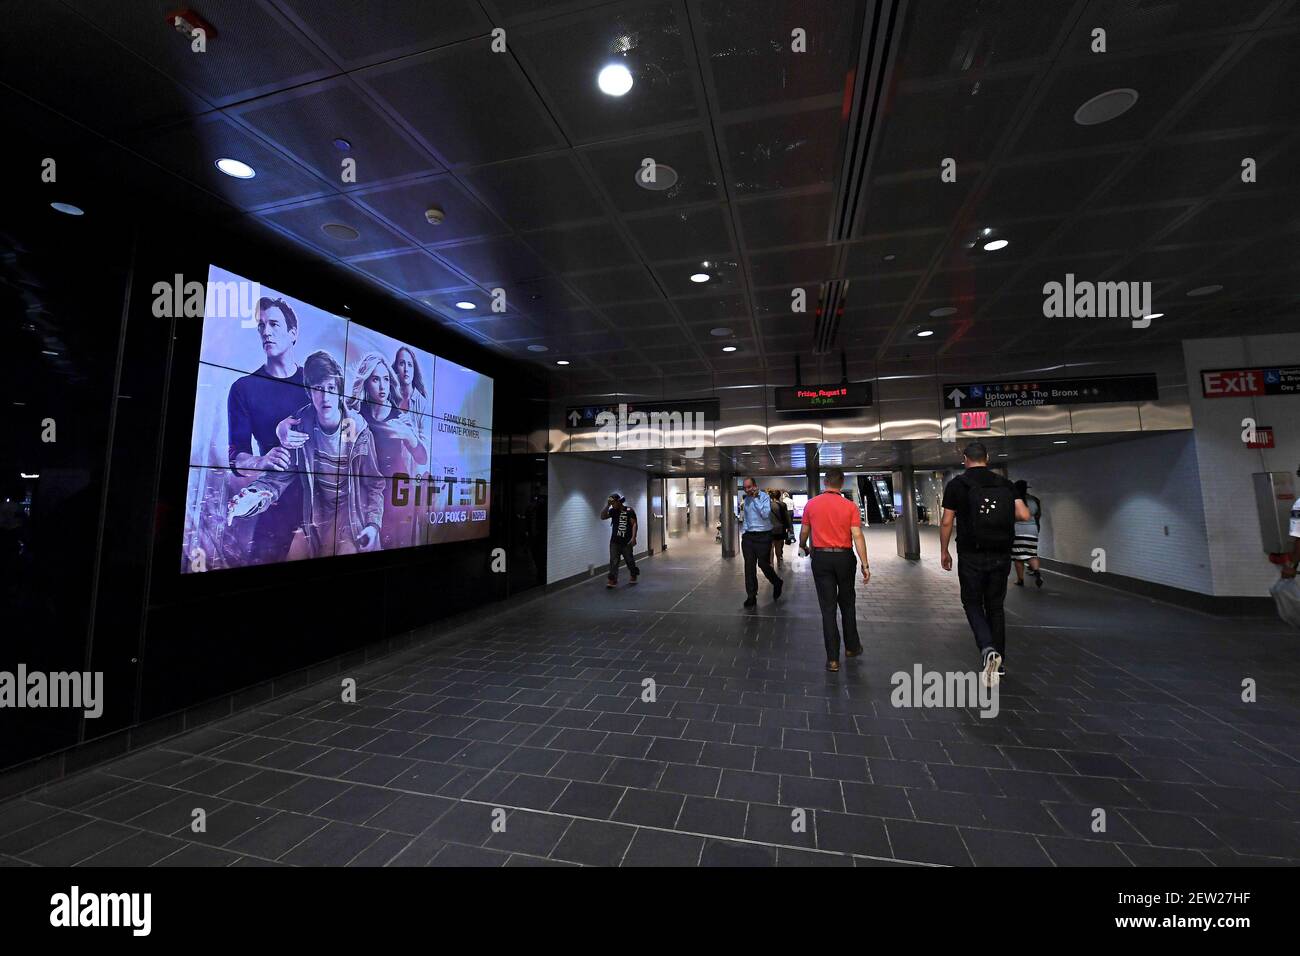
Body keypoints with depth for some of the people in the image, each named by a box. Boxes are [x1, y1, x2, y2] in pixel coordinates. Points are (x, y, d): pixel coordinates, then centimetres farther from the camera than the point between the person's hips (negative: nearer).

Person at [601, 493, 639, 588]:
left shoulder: (629, 511, -8)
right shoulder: (613, 511, 4)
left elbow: (634, 524, -9)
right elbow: (602, 517, -8)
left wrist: (633, 537, -17)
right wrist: (607, 505, -15)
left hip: (626, 541, -3)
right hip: (614, 541, 3)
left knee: (629, 560, 12)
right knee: (613, 561, -4)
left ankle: (634, 575, 34)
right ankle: (612, 580, -4)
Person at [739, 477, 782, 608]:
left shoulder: (764, 497, -7)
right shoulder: (746, 500, 11)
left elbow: (765, 514, -21)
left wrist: (755, 499, -17)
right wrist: (743, 532, 11)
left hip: (763, 536, -5)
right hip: (748, 536, 5)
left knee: (763, 564, 1)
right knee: (749, 567, 3)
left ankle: (777, 583, 31)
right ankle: (751, 596, 11)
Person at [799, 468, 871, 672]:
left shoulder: (811, 504, -1)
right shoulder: (850, 506, -4)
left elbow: (804, 532, 9)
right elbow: (857, 536, -11)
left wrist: (802, 547, 30)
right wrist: (865, 564, -8)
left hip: (821, 558, 0)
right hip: (844, 558, 0)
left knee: (828, 607, 2)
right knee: (847, 603, 19)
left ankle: (833, 658, 3)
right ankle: (852, 647, 33)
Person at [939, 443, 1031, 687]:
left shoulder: (957, 484, -5)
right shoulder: (1005, 484, 5)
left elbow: (947, 522, -5)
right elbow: (1024, 514, -3)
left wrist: (944, 552, 5)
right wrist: (1004, 516, 19)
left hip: (972, 557, -3)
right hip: (1001, 556, 4)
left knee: (972, 604, 10)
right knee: (996, 607, 15)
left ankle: (988, 649, -12)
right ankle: (998, 663, 22)